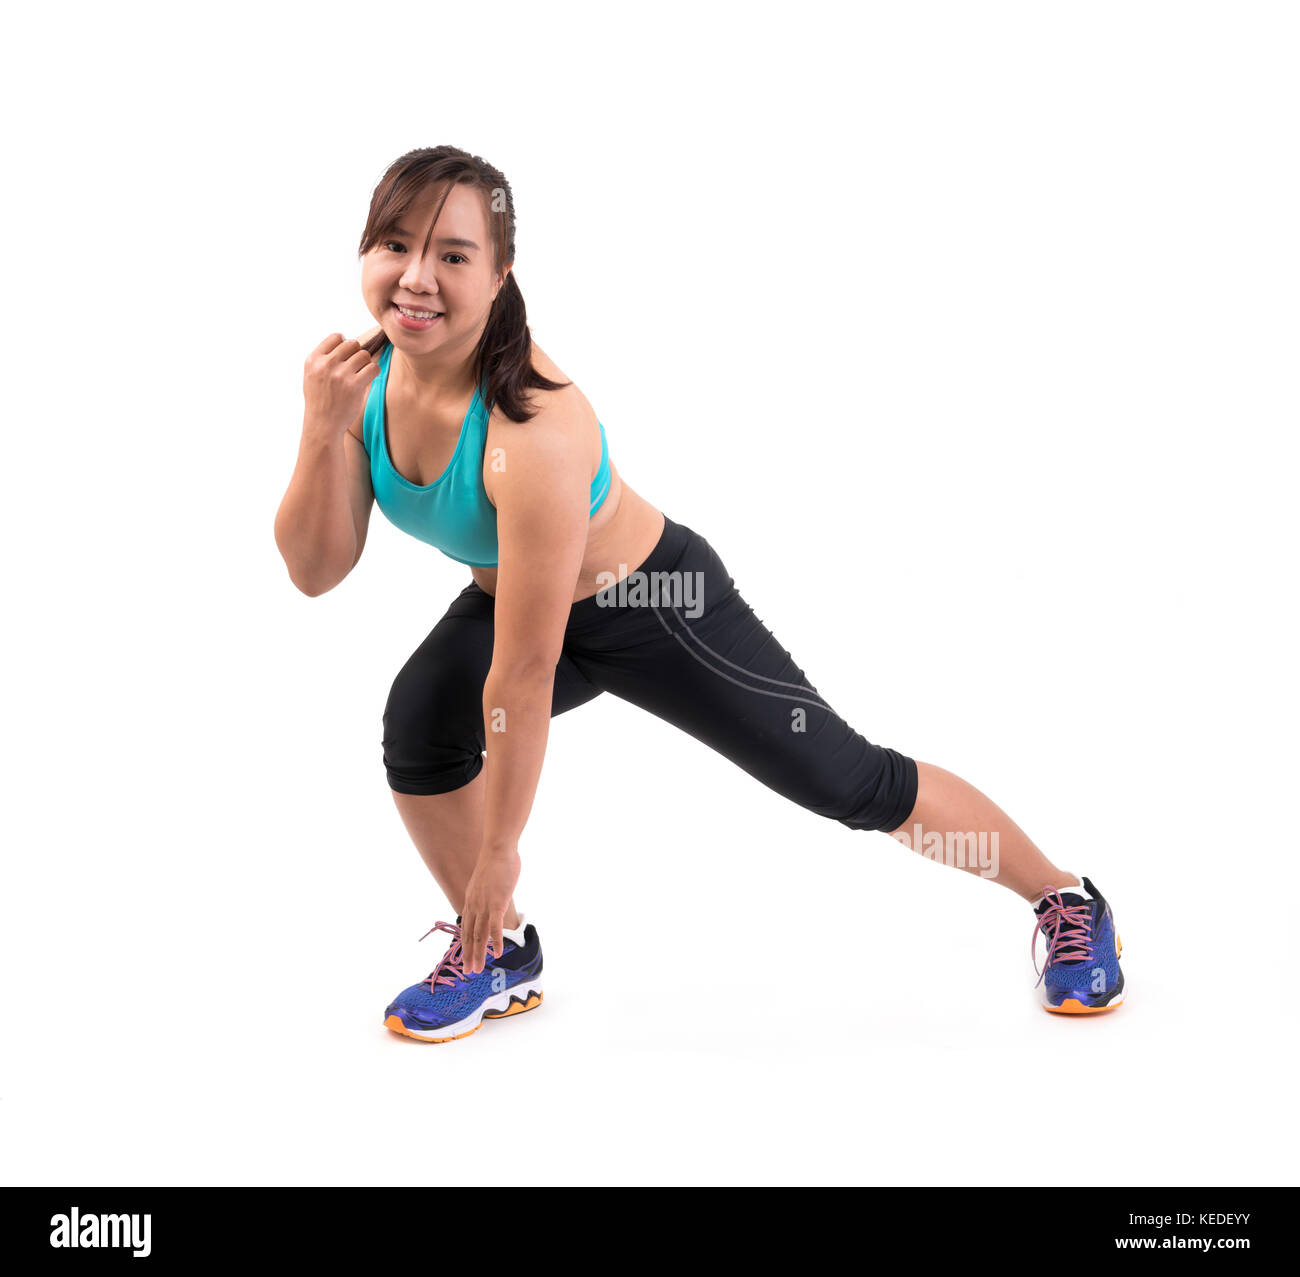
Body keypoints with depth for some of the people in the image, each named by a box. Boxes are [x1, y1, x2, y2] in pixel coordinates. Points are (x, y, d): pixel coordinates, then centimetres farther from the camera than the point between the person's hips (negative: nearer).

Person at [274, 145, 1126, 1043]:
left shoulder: (533, 431, -39)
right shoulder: (366, 371, -16)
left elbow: (525, 675, -33)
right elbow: (316, 572, -15)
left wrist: (500, 851, -24)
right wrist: (321, 430, -32)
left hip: (658, 606, -6)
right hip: (514, 598, 6)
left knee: (848, 781, 0)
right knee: (419, 724, -20)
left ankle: (1067, 902, 24)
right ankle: (500, 954, 6)